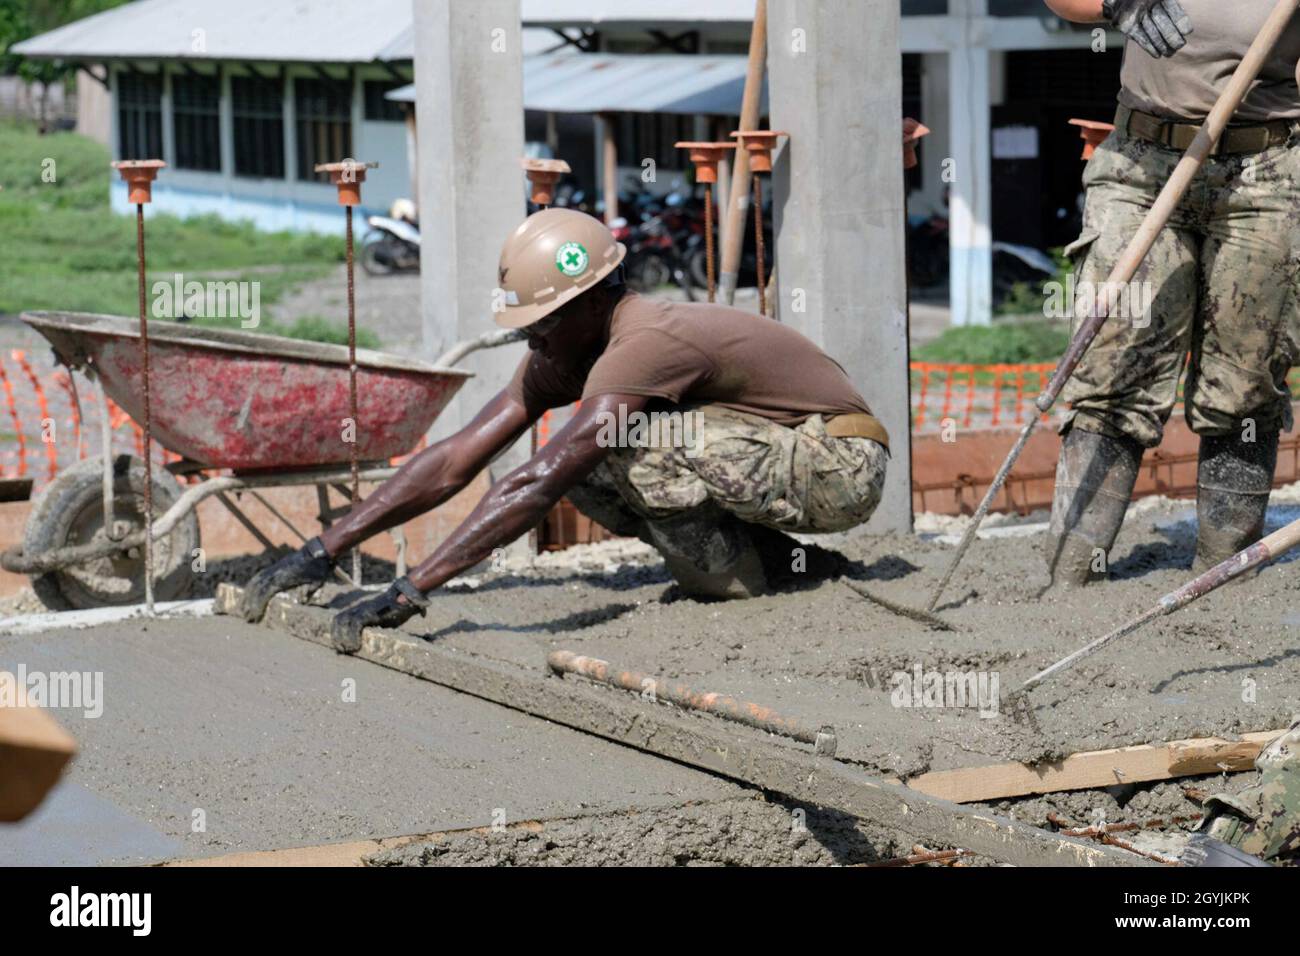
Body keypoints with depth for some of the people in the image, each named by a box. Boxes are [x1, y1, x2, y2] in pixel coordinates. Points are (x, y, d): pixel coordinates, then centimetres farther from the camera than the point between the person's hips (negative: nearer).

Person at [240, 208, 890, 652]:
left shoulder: (647, 344, -30)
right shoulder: (562, 351, -2)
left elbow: (536, 484, -37)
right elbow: (457, 458, -4)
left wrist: (410, 592, -38)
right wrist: (325, 550, -11)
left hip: (844, 466, -9)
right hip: (781, 458, 9)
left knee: (636, 441, -29)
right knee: (580, 464, -3)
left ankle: (732, 574, -7)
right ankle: (761, 552, 3)